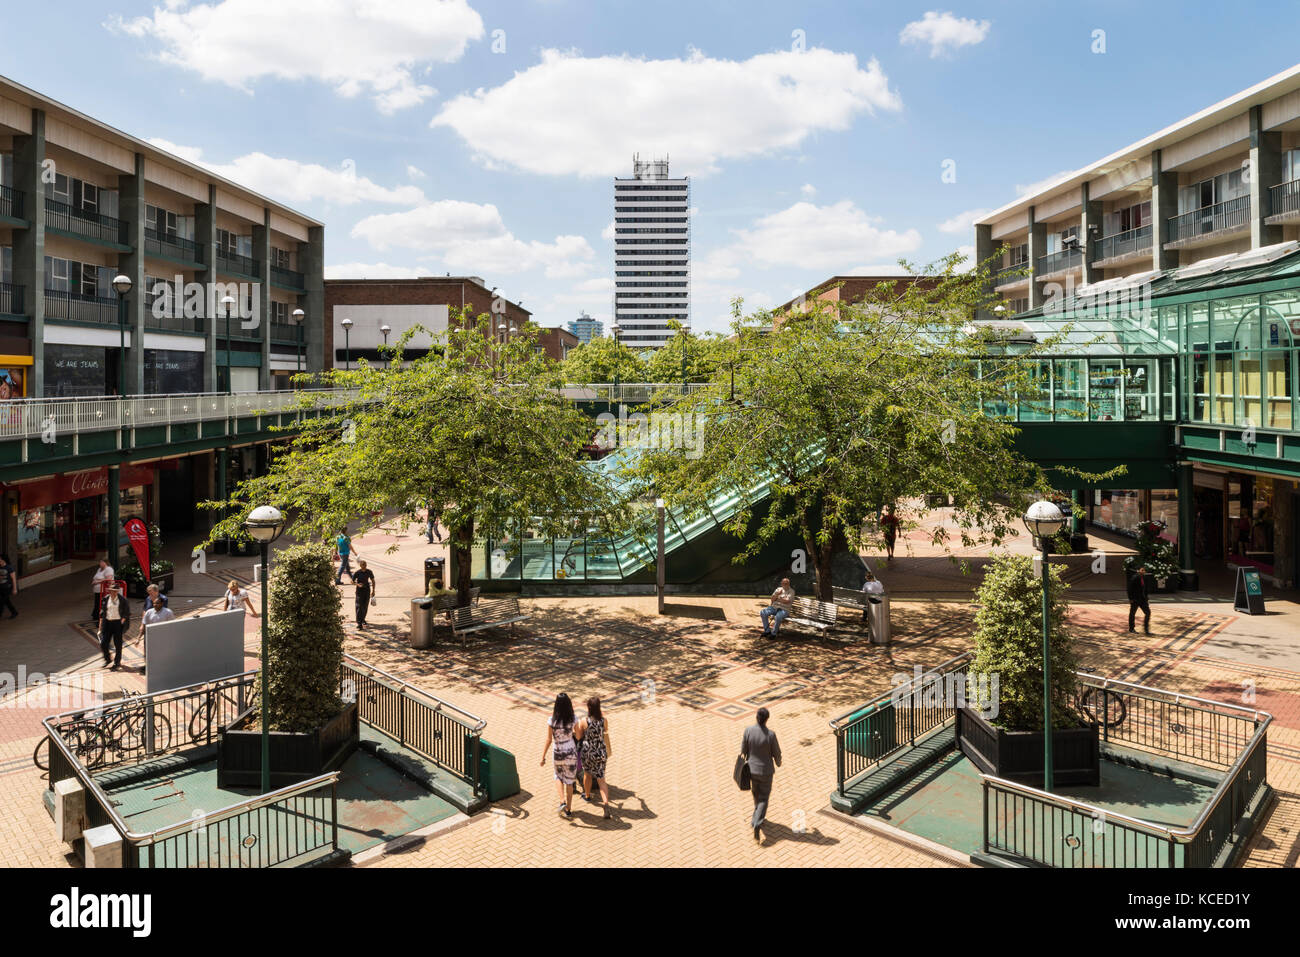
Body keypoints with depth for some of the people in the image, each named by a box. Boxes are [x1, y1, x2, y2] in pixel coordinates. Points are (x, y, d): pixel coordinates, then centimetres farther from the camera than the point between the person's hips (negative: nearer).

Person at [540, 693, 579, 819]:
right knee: (569, 781, 16)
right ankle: (568, 810, 20)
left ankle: (562, 801, 10)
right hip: (571, 752, 1)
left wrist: (543, 757, -4)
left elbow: (548, 740, -14)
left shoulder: (552, 720, -18)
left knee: (558, 777, 27)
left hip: (558, 753, -1)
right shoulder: (573, 719, -13)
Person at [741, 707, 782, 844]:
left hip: (752, 768, 3)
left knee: (756, 793, 27)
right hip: (766, 770, -3)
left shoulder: (748, 730, -17)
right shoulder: (771, 734, -24)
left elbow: (744, 750, -5)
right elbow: (776, 753, -11)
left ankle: (758, 818, 45)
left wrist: (745, 761, 13)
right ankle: (757, 824, -10)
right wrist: (778, 762, 12)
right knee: (763, 798, 9)